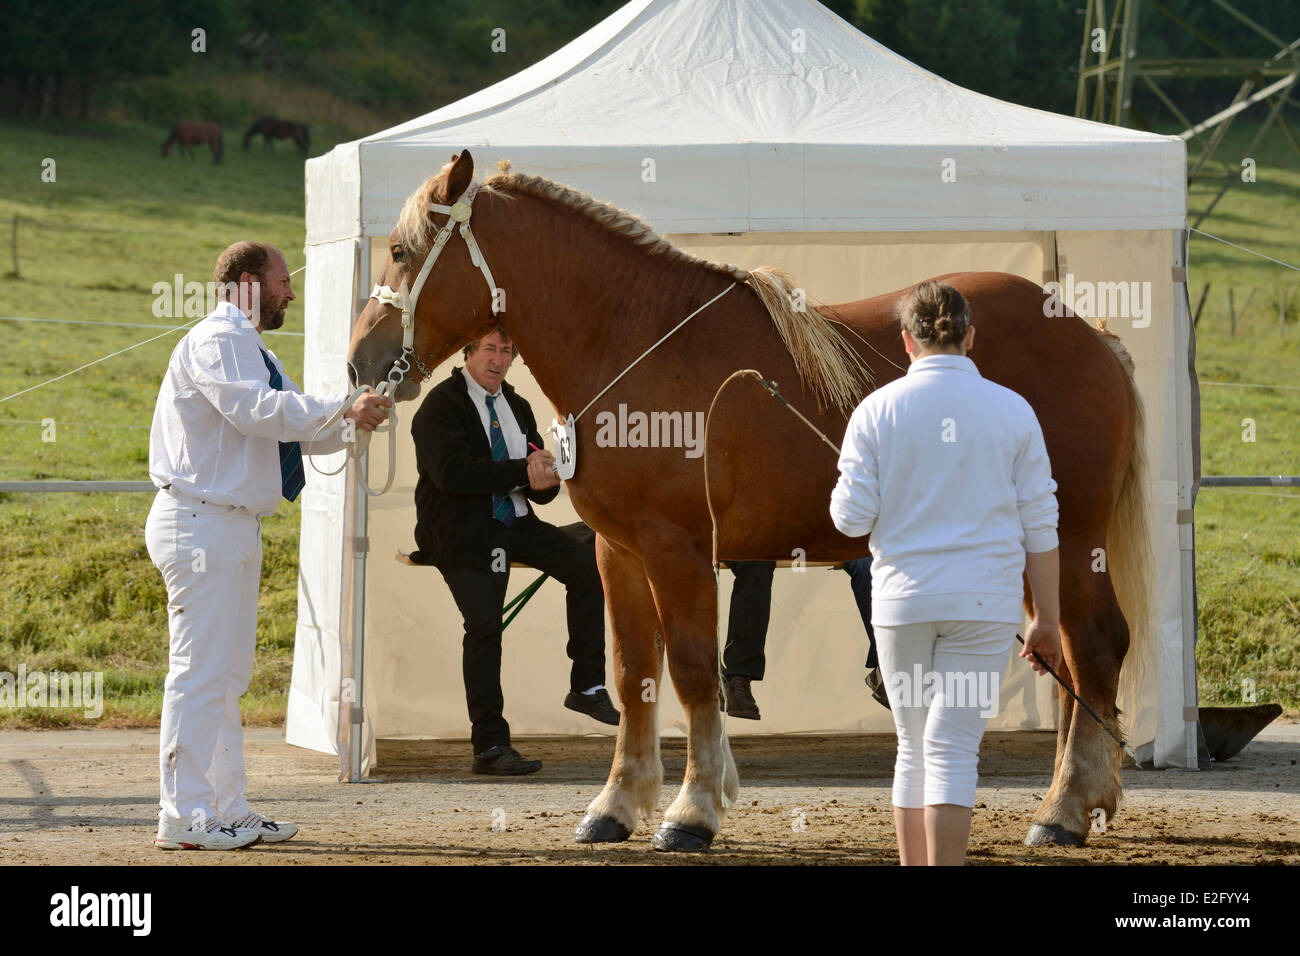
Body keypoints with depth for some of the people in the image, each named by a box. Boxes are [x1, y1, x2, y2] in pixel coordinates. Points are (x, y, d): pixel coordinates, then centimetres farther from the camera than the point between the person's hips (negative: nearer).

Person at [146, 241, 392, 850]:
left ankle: (227, 810, 17)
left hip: (234, 526, 11)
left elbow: (299, 430, 23)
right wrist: (342, 410, -26)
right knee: (201, 669, -11)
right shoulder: (216, 342, -11)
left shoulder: (249, 349, 21)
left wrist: (354, 423, 6)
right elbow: (255, 410, -27)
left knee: (227, 675, 13)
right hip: (202, 522, -11)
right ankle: (183, 817, -11)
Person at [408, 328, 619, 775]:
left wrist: (544, 481, -10)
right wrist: (521, 471, -21)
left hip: (514, 524, 7)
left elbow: (543, 482, 16)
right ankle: (489, 746, -18)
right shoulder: (441, 404, -5)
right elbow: (452, 472, -20)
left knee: (586, 564, -15)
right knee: (484, 624, -22)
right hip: (463, 529, -7)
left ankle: (587, 687, -8)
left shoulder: (516, 407, 17)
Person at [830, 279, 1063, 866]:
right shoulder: (1011, 411, -1)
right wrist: (1047, 620, 7)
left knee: (914, 748, 14)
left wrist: (844, 486, 18)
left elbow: (852, 519, -5)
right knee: (953, 750, -3)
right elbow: (1040, 527, 0)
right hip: (984, 599, -1)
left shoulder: (877, 411, -3)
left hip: (903, 598, 1)